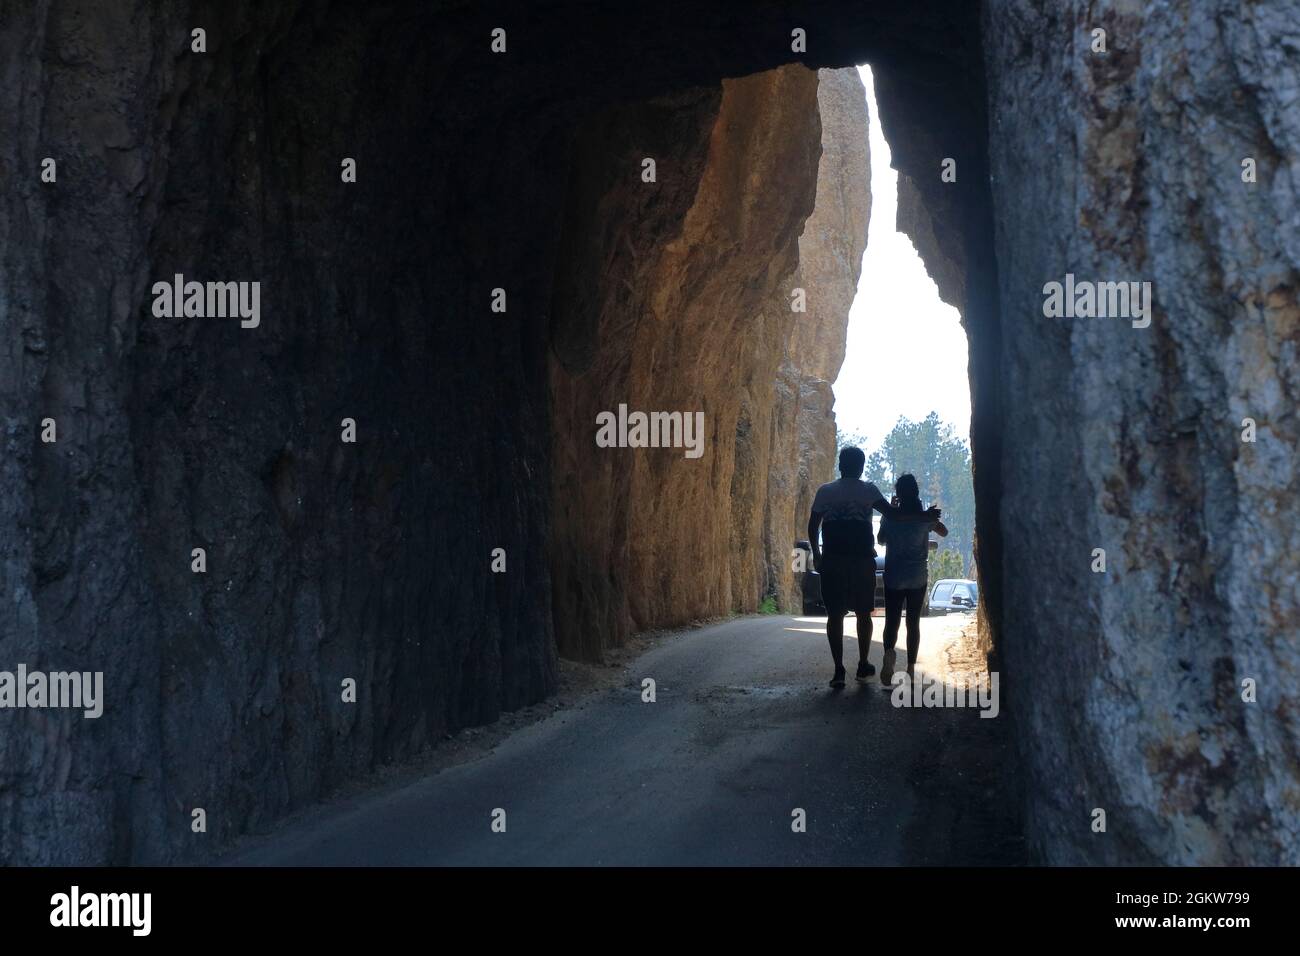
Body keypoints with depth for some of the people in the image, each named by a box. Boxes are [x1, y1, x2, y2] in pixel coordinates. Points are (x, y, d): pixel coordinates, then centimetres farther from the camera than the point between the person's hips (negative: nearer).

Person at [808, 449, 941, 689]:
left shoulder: (825, 491, 5)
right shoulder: (868, 490, -1)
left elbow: (812, 527, 8)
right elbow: (893, 514, -11)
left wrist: (816, 554, 22)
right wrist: (925, 517, -6)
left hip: (832, 561, 1)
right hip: (862, 561, -1)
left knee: (835, 614, 3)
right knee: (863, 613, 13)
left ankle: (839, 670, -4)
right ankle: (863, 666, 17)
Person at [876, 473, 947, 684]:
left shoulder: (890, 517, -7)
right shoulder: (925, 517, -5)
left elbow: (881, 539, 10)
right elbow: (944, 532, 12)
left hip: (894, 577, -1)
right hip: (918, 578, 1)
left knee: (892, 620, 1)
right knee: (913, 622, 10)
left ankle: (889, 652, -29)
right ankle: (911, 667, 10)